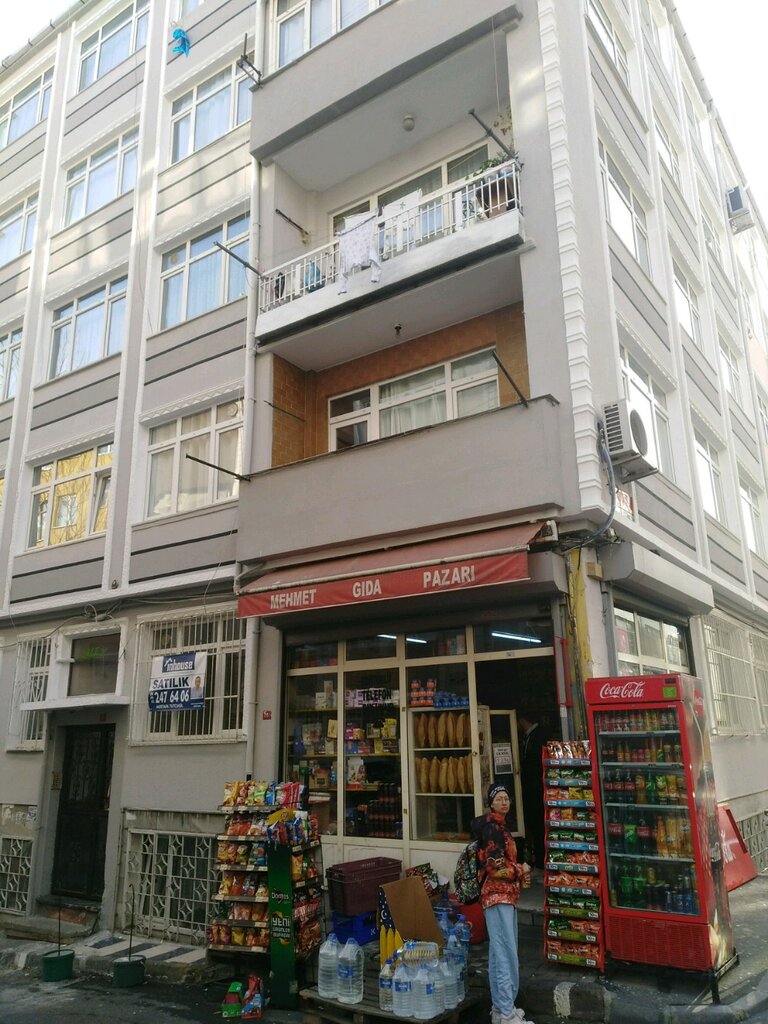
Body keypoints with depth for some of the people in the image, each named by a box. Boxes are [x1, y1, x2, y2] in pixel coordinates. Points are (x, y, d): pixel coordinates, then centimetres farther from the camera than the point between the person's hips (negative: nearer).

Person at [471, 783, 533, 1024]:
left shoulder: (499, 824, 15)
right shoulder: (492, 826, -16)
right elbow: (495, 865, -21)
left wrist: (520, 871, 3)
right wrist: (521, 871, -6)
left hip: (504, 895, 10)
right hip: (497, 895, -10)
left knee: (499, 952, 15)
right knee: (506, 954, -9)